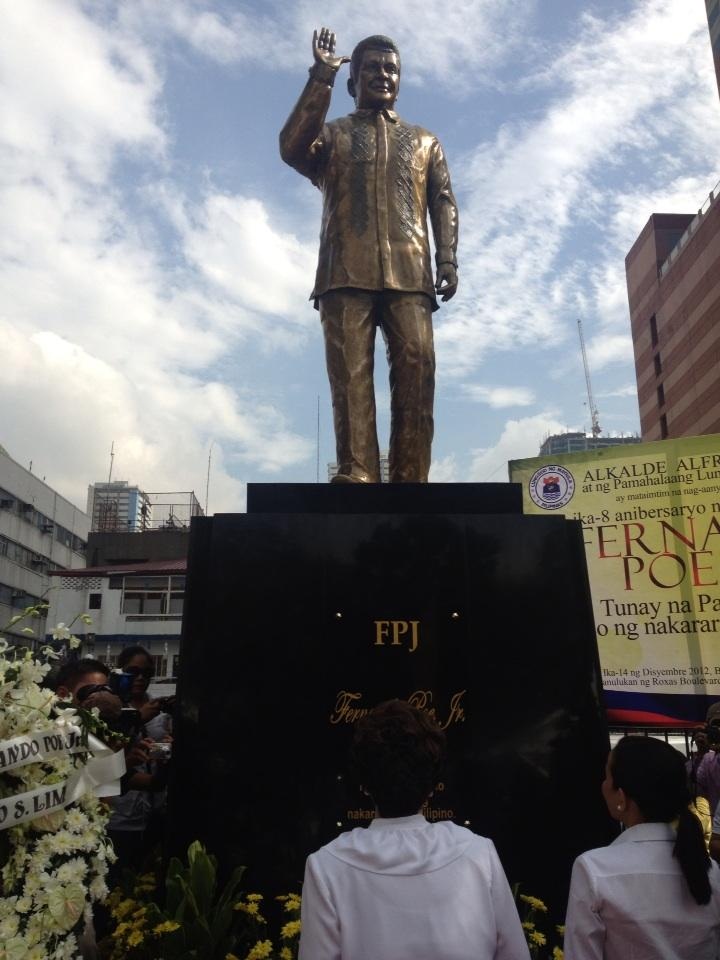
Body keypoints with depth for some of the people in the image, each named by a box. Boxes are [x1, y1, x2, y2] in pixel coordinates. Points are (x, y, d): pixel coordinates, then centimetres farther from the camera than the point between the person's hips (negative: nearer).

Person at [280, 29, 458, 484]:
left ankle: (410, 485, -16)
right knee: (351, 375, -14)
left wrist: (447, 259, 0)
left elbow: (443, 202, 17)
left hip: (410, 274, 1)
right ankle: (357, 481, -19)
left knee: (417, 369, -15)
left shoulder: (425, 141, 31)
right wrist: (321, 78, 0)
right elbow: (292, 149, 3)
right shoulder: (333, 133, 26)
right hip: (347, 274, -1)